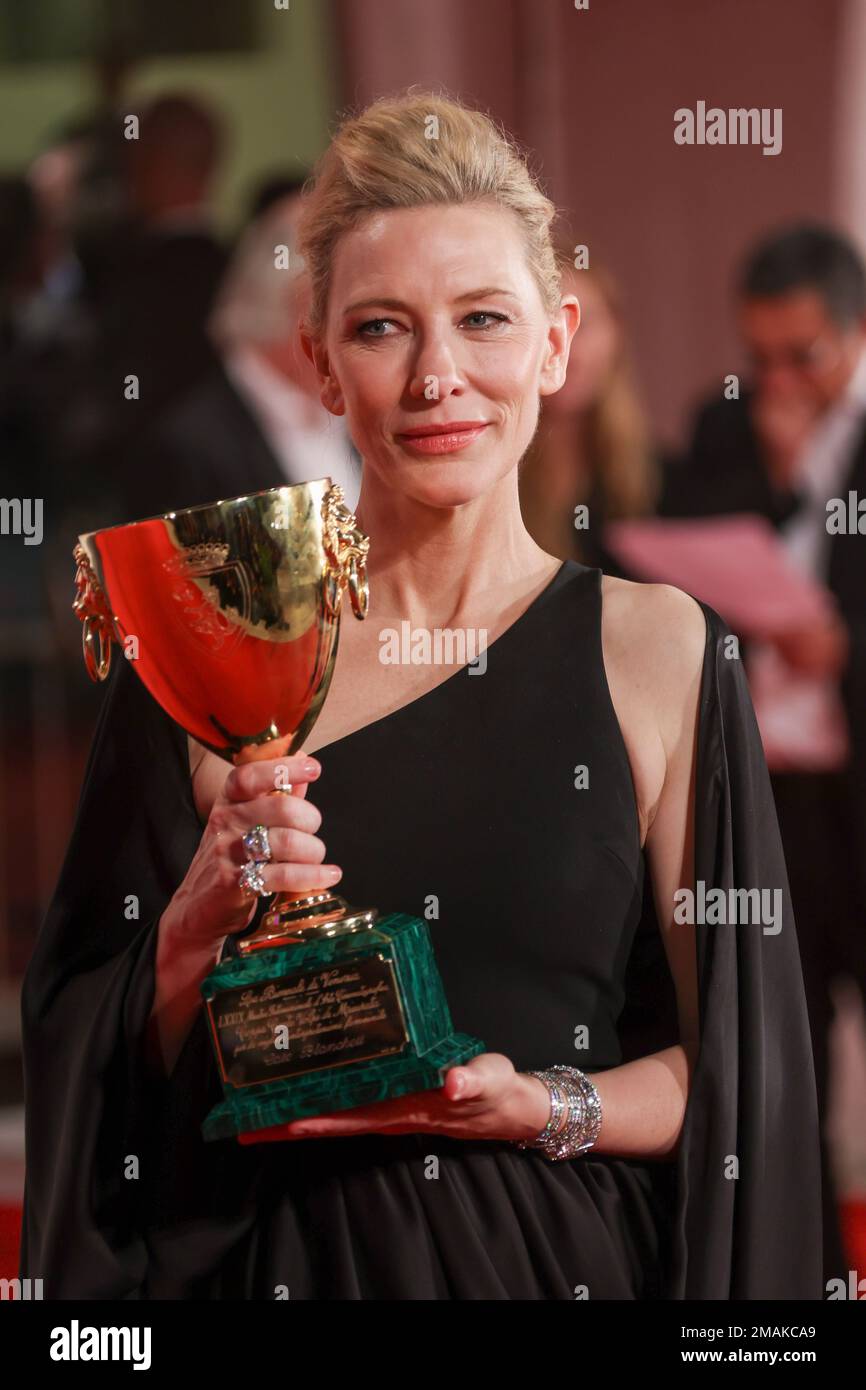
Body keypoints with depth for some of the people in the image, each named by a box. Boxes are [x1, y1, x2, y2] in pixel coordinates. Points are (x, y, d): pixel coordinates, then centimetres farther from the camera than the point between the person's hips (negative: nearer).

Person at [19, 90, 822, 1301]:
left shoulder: (662, 654, -3)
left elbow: (733, 1072, 0)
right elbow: (107, 1078, 1)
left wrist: (547, 1108, -16)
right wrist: (200, 919, -15)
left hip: (567, 1254, 0)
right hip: (280, 1258, 1)